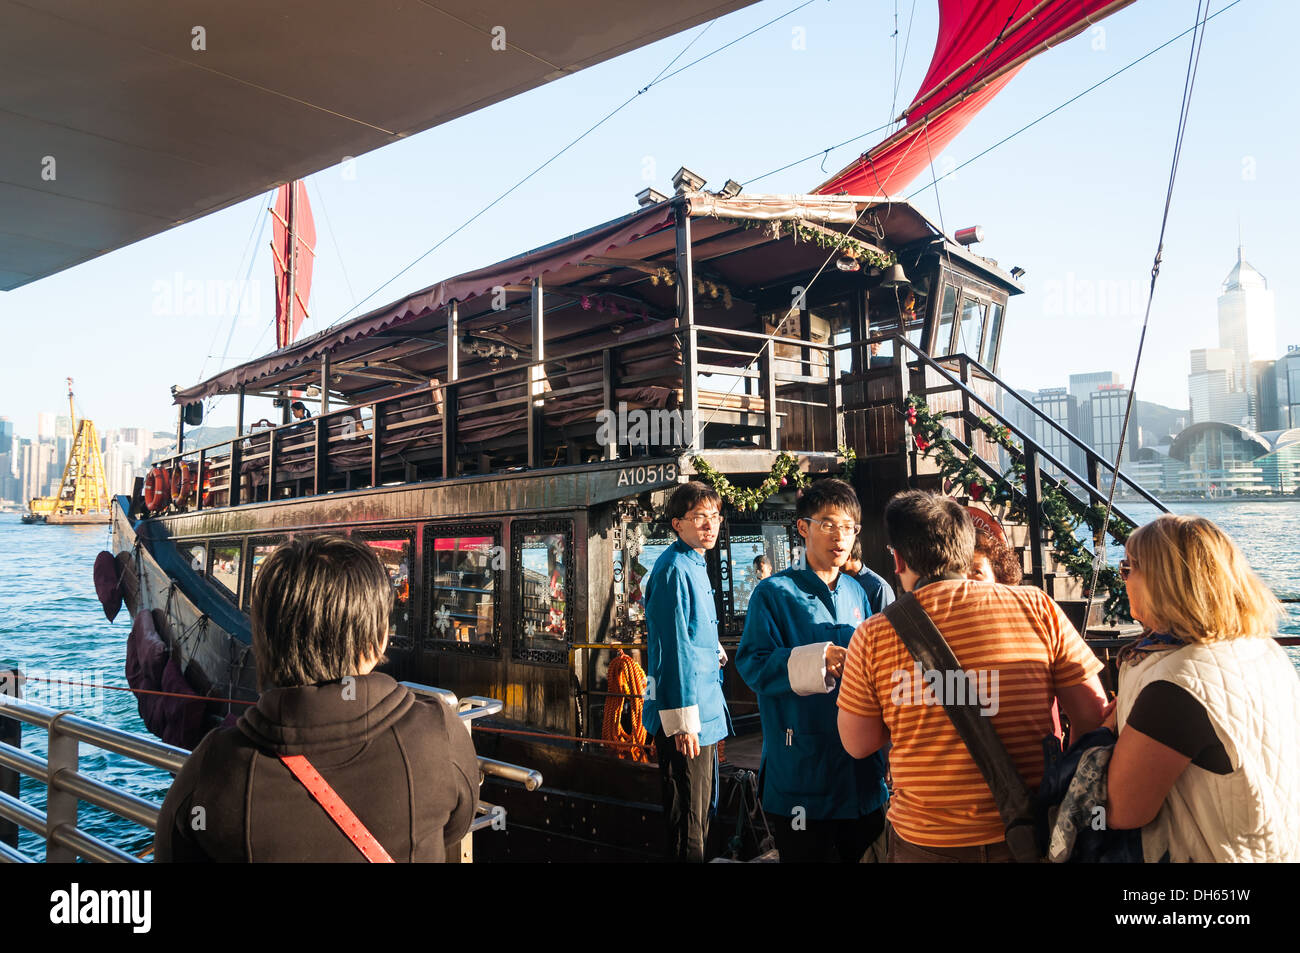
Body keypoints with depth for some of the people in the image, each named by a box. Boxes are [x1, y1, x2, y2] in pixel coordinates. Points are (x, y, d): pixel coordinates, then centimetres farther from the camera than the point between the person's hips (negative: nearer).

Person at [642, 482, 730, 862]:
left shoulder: (695, 565, 14)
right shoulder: (674, 569, -17)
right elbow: (673, 648, -21)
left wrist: (714, 651, 13)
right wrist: (683, 720, -22)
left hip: (704, 714, 10)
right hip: (686, 719, -10)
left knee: (702, 813, 19)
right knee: (687, 822, 0)